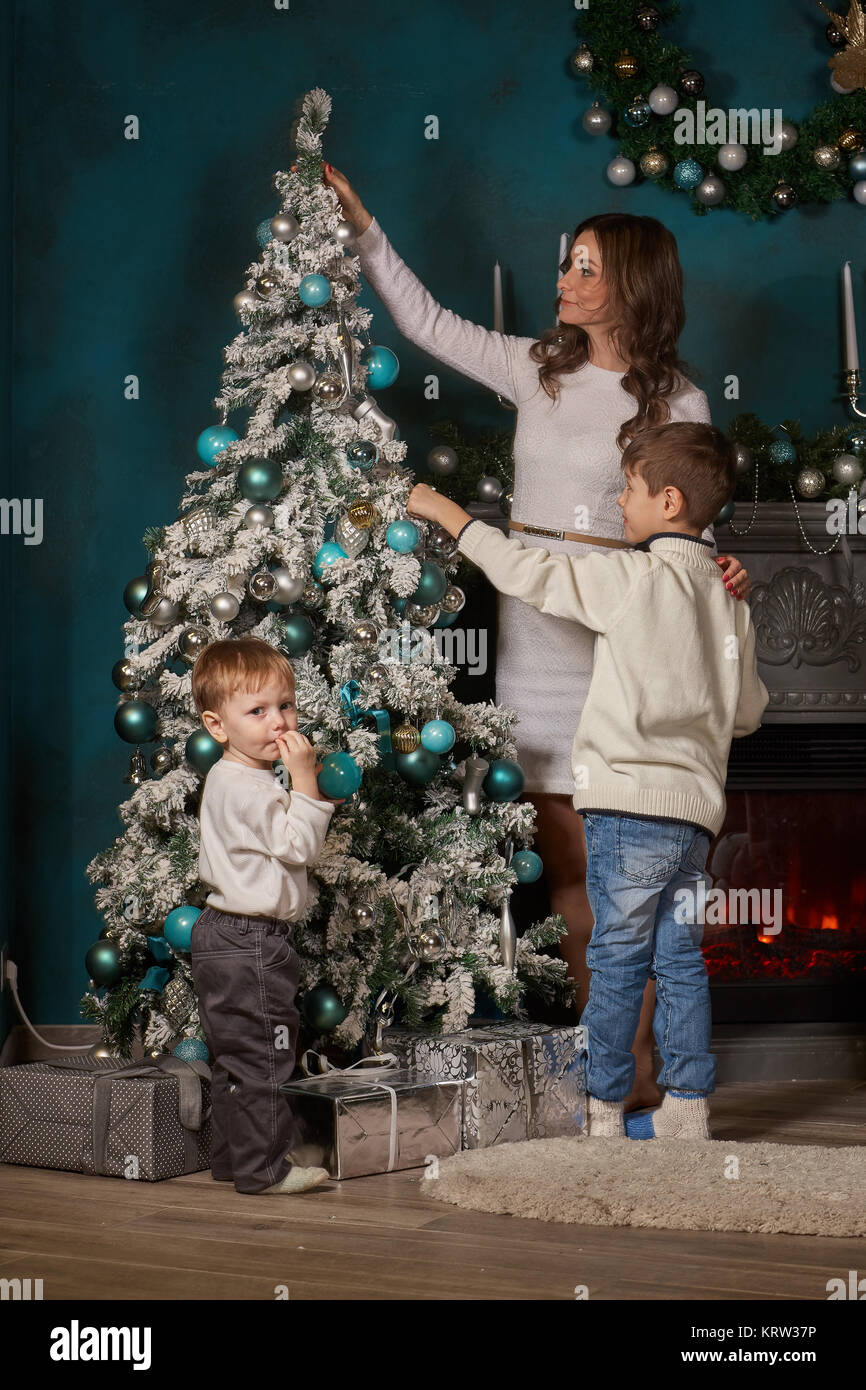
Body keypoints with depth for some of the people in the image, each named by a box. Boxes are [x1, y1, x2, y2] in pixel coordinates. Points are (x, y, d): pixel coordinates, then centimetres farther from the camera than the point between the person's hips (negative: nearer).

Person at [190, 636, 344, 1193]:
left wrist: (317, 799, 14)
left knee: (237, 1058, 17)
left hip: (228, 934, 11)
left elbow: (286, 844, 23)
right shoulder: (244, 788, -20)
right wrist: (304, 778, -20)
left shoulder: (233, 779, 14)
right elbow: (300, 845, -20)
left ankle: (233, 1157, 25)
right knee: (263, 1055, -5)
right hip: (250, 943, -11)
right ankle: (263, 1167, 0)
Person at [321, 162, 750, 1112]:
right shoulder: (539, 368, 9)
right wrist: (361, 226, 14)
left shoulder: (676, 401, -3)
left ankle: (641, 1063, -1)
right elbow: (428, 324, 17)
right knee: (564, 857, 6)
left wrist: (718, 571, -20)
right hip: (534, 636, 5)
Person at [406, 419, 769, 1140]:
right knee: (680, 959, 10)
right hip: (698, 806, 7)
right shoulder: (727, 597, 11)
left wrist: (448, 512, 6)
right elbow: (750, 709, 16)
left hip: (632, 803, -7)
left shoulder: (635, 578, -9)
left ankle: (602, 1109, 6)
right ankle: (687, 1109, 12)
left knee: (617, 960, 0)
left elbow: (531, 573, -4)